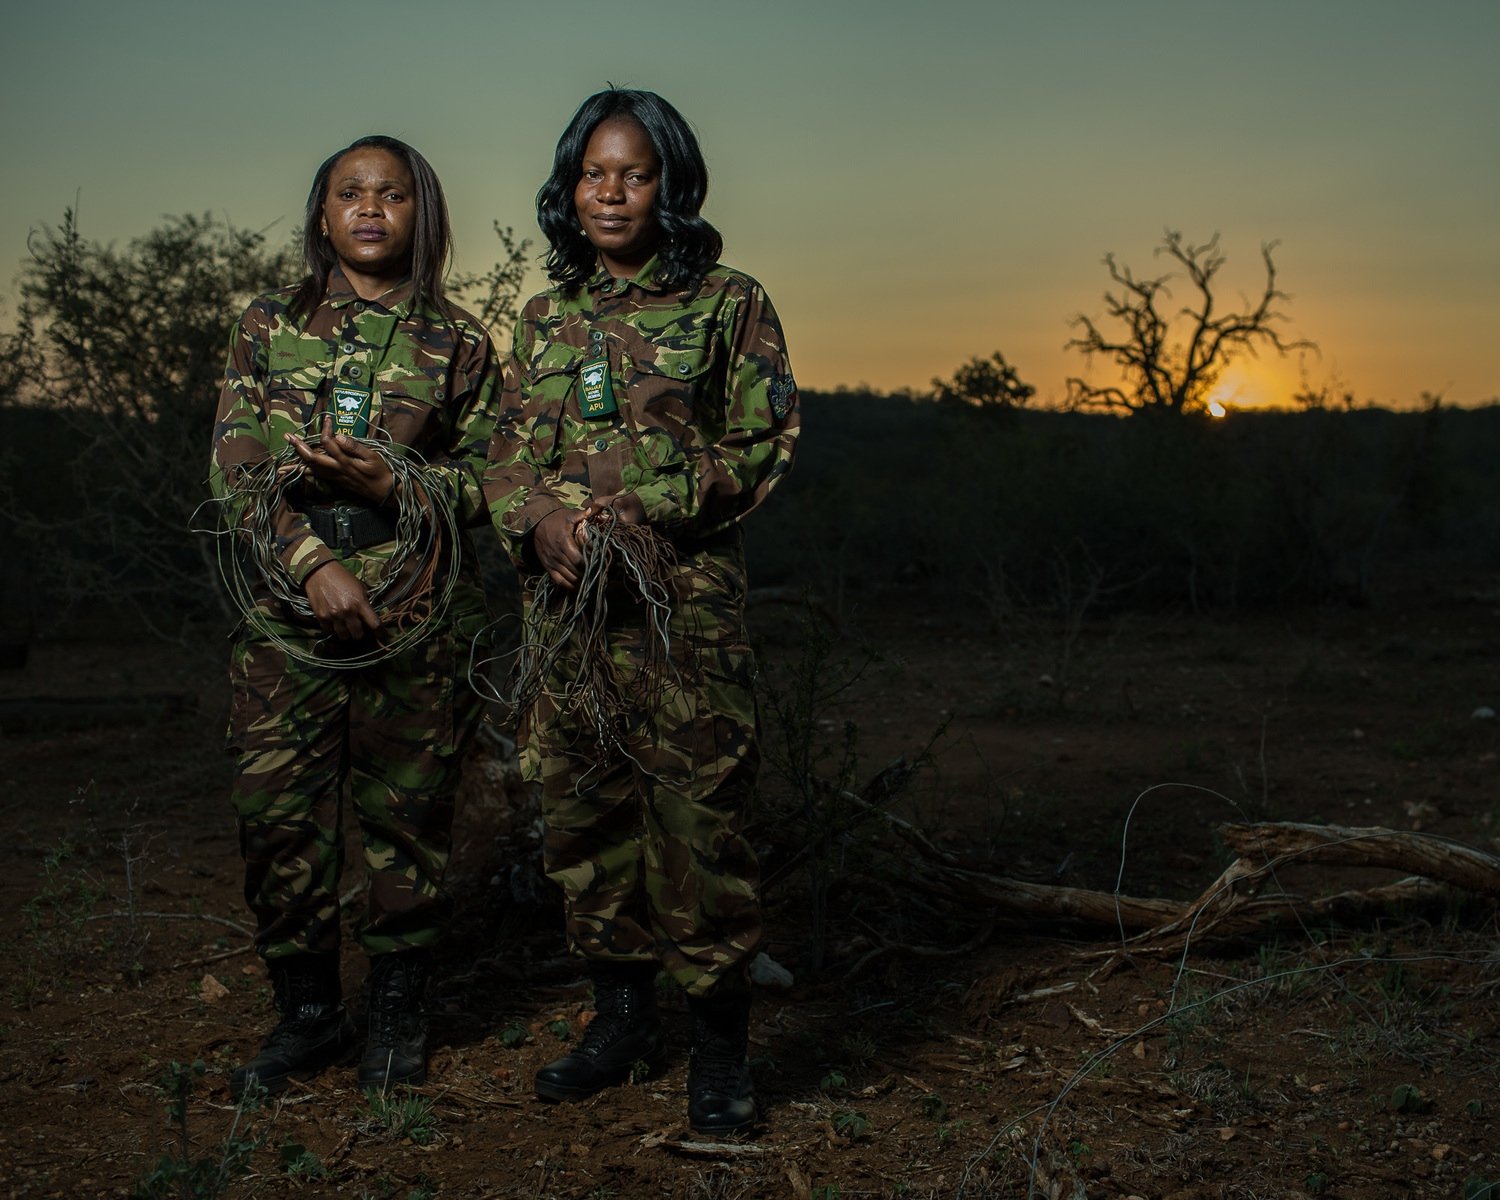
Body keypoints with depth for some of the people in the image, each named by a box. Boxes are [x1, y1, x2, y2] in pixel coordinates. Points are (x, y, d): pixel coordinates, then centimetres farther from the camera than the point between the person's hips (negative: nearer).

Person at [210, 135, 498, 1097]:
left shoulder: (457, 342, 6)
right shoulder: (270, 328, 9)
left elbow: (493, 477, 5)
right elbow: (236, 468, 2)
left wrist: (395, 484, -12)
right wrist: (312, 560, -12)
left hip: (420, 620, -1)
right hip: (290, 615, 1)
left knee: (406, 817, 5)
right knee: (278, 818, 2)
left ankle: (400, 1012, 22)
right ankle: (307, 1012, 19)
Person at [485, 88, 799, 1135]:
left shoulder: (726, 303, 2)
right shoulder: (549, 315, 15)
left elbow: (763, 446, -2)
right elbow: (508, 451, 15)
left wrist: (639, 510, -13)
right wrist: (538, 520, -8)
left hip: (684, 595, -5)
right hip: (564, 593, 5)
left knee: (698, 810, -6)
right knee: (585, 809, 9)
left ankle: (723, 1044, 7)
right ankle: (623, 1016, 24)